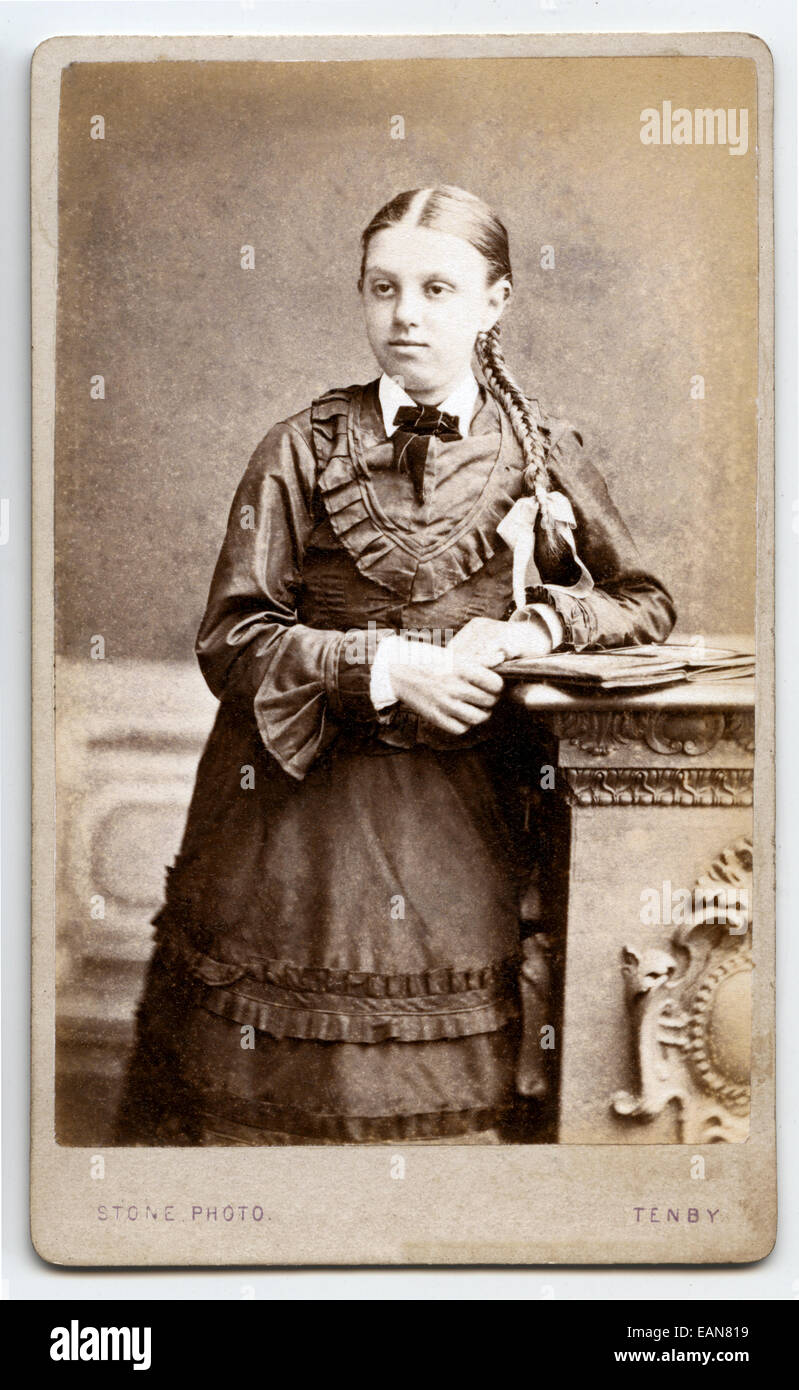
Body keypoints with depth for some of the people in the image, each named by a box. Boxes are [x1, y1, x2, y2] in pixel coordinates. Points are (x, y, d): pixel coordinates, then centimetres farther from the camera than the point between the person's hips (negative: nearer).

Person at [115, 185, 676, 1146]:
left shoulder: (541, 455, 4)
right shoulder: (303, 449, -1)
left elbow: (647, 605, 10)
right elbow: (230, 640, -4)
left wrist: (535, 624, -9)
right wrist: (381, 665, -17)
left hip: (461, 812, 1)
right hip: (299, 802, -1)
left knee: (449, 1092, 4)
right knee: (271, 1091, 5)